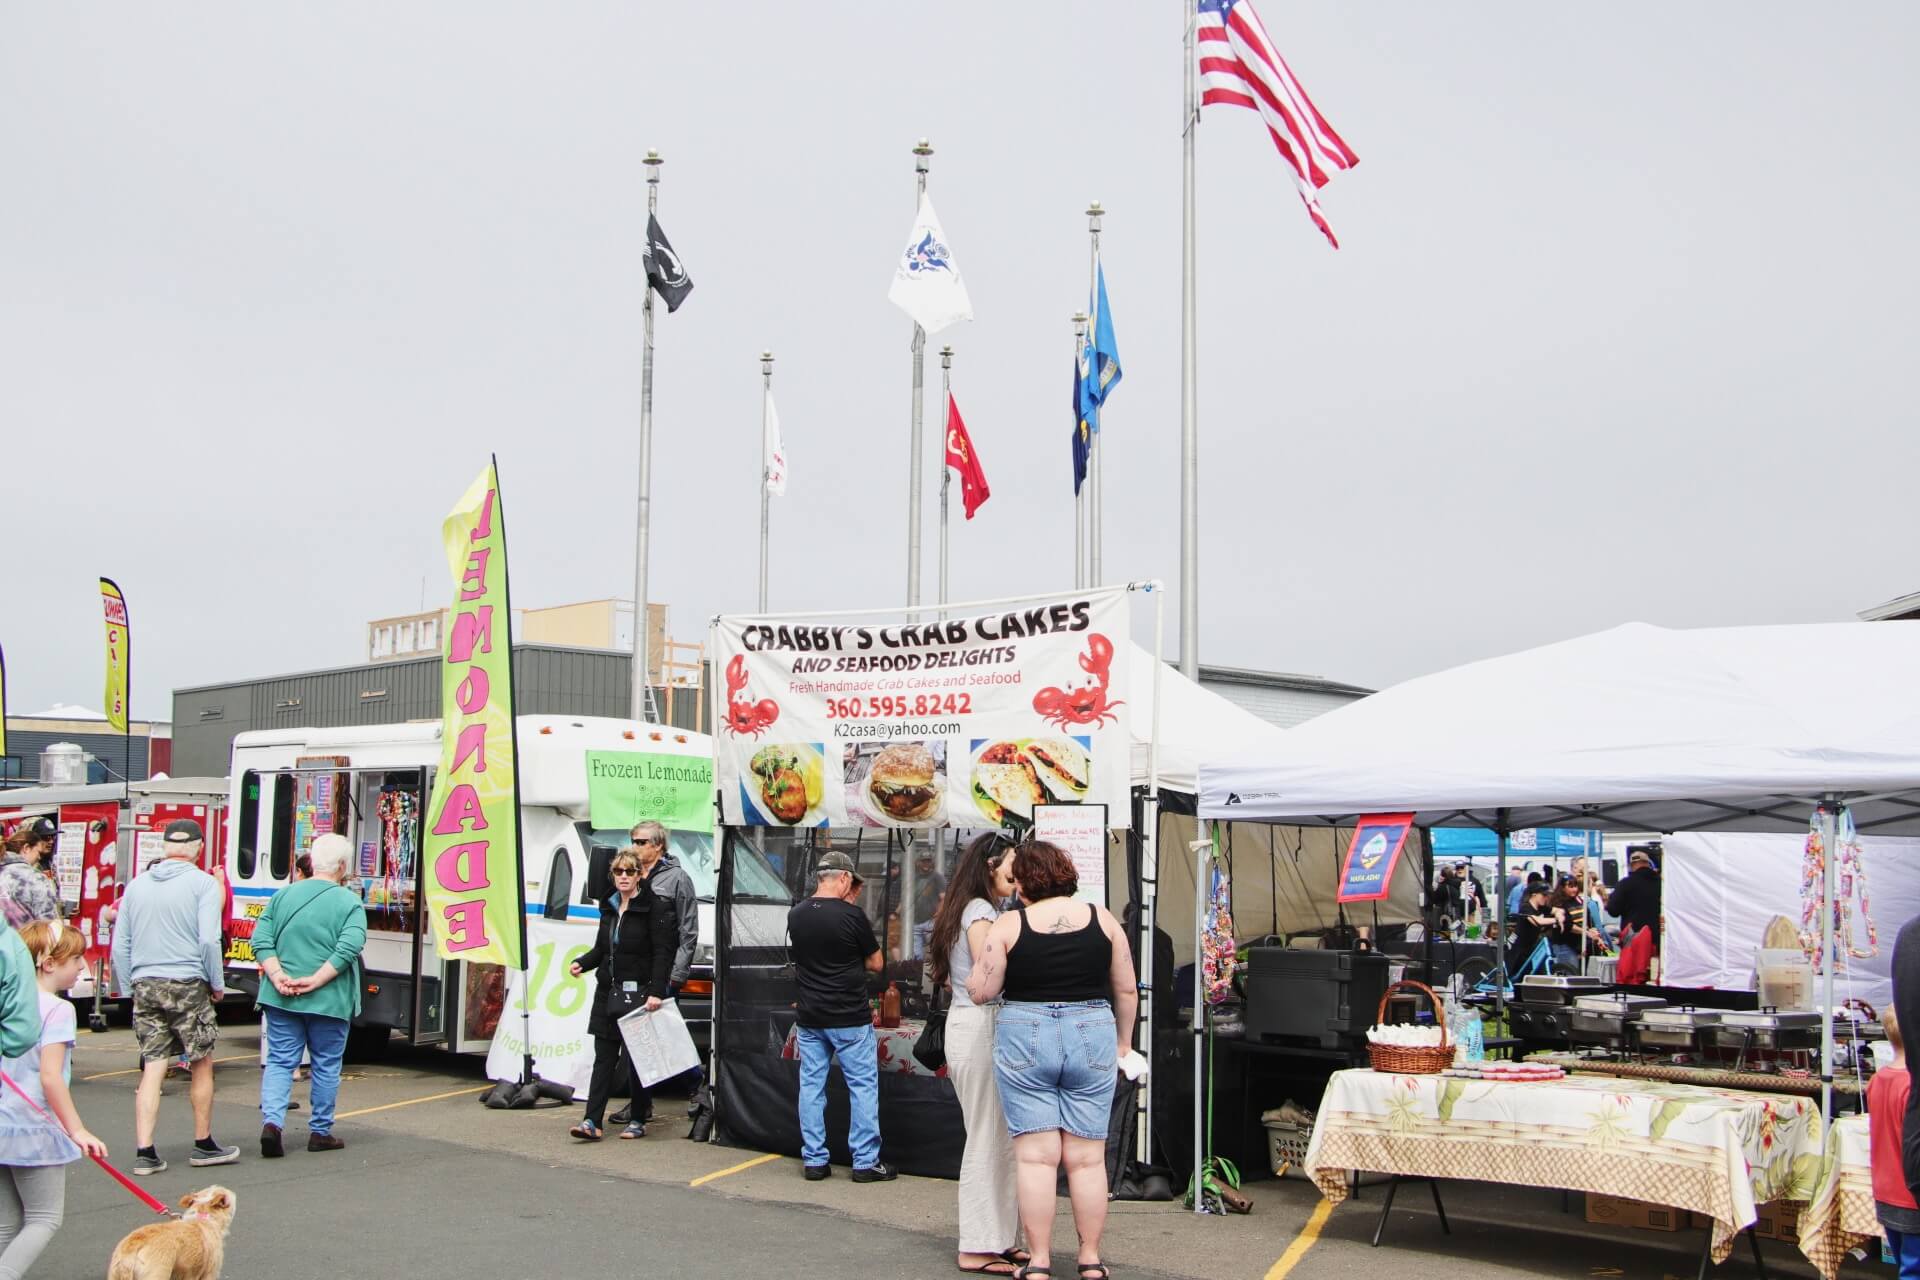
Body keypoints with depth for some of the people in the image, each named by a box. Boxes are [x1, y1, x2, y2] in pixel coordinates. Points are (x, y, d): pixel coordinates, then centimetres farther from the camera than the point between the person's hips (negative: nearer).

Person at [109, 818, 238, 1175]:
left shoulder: (137, 884, 10)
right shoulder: (203, 883, -5)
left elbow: (120, 944, 12)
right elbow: (208, 940, -12)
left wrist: (127, 988, 20)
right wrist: (217, 984, -1)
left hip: (144, 985, 4)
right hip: (187, 984, -4)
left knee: (152, 1067, 6)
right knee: (201, 1065, 9)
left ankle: (145, 1152, 1)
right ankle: (203, 1146, 18)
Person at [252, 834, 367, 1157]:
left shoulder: (284, 895, 5)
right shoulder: (349, 903, -7)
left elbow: (261, 940, -2)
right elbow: (347, 949, -20)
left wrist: (278, 977, -9)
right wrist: (314, 981, -17)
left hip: (280, 998, 3)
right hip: (328, 1001, -3)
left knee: (280, 1061, 9)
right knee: (326, 1066, 11)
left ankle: (271, 1121, -11)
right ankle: (320, 1131, 19)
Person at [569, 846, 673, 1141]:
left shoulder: (654, 907, -8)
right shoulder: (609, 907, 13)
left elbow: (662, 953, -13)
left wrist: (656, 991, -21)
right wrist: (582, 963, 2)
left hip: (638, 993, -6)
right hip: (607, 992, 6)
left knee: (637, 1059, 3)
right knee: (603, 1058, 3)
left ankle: (637, 1121, 13)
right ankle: (592, 1122, 0)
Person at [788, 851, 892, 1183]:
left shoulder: (795, 915, 1)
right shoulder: (852, 916, -15)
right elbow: (877, 963, -6)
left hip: (809, 1018, 5)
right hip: (850, 1018, -5)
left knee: (811, 1086, 10)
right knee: (863, 1086, 4)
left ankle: (813, 1161, 13)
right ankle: (865, 1162, 6)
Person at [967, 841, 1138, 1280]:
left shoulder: (1007, 926, -4)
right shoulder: (1102, 919, 2)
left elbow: (980, 992, -4)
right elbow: (1127, 990, 6)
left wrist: (976, 970, 16)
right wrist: (1123, 1042, 18)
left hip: (1025, 1040, -2)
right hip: (1092, 1038, 2)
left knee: (1036, 1157, 3)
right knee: (1087, 1159, 8)